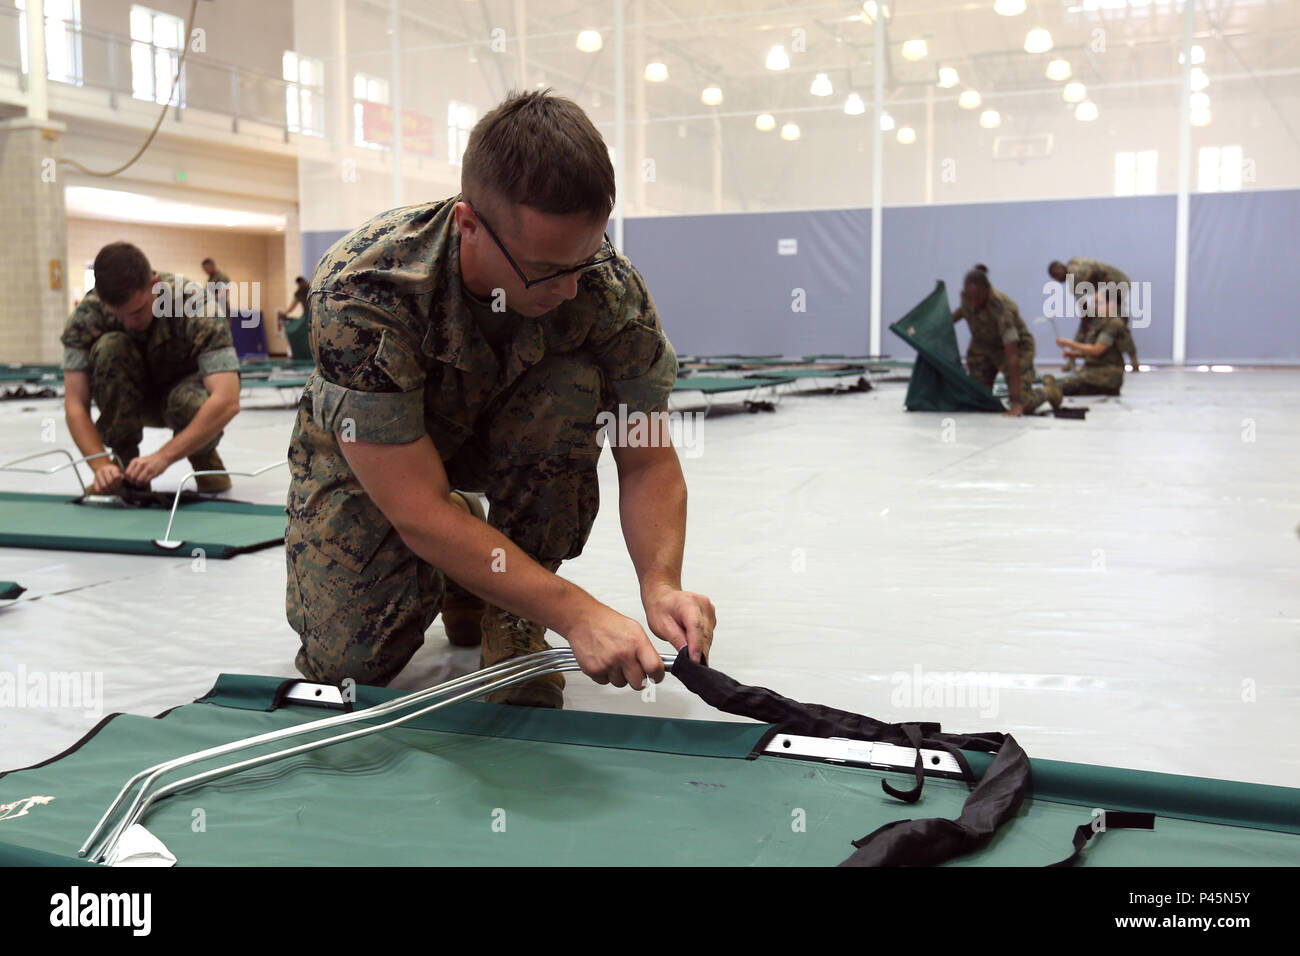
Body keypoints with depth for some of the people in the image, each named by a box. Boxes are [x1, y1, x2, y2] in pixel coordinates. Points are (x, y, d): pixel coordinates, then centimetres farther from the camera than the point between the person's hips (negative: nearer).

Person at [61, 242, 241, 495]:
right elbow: (74, 406, -25)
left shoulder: (195, 305, -32)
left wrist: (163, 456, -50)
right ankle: (124, 459, -14)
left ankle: (204, 456, -4)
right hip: (129, 399, 2)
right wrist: (101, 464, -42)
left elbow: (228, 401, -43)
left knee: (189, 400, -38)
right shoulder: (85, 316, -25)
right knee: (110, 346, -29)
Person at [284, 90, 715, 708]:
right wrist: (575, 614, -43)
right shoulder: (360, 292, -39)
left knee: (574, 386, -31)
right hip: (366, 453, -2)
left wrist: (660, 583, -38)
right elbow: (422, 513, -38)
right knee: (347, 659, -19)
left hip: (500, 434, 2)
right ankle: (452, 567, 15)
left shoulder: (609, 287, -29)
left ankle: (510, 621, -12)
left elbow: (648, 460, -19)